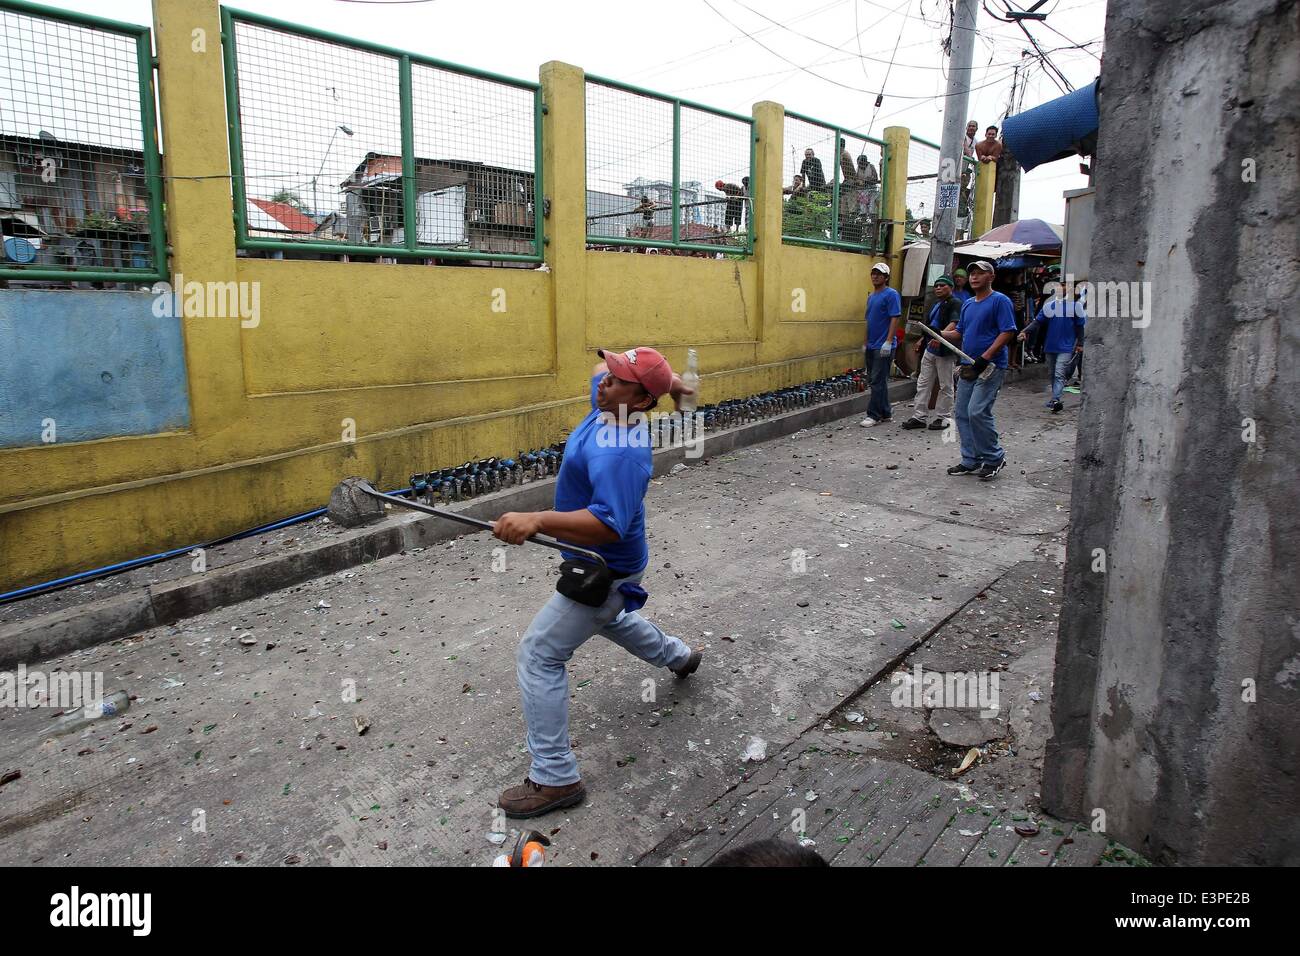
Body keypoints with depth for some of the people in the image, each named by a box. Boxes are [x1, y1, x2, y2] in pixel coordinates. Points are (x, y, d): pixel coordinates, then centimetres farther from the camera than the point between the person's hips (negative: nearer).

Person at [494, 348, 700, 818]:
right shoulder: (608, 405, -7)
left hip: (606, 572, -10)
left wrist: (537, 521, -53)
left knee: (539, 654, -9)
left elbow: (609, 524, -44)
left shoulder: (619, 451, -34)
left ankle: (555, 778, -1)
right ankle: (678, 656, 62)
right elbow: (600, 368, 14)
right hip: (600, 563, 10)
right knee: (609, 617, 37)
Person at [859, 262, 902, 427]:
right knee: (878, 381, 12)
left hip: (883, 347, -8)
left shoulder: (891, 294, -8)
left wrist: (888, 341, -21)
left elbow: (895, 318, -14)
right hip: (871, 346, 8)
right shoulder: (871, 296, 16)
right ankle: (885, 412, 21)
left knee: (878, 381, -7)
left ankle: (874, 415, -3)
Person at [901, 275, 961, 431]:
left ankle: (942, 418, 9)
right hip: (930, 349, 9)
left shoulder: (955, 304, -9)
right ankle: (918, 416, 10)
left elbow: (954, 324, -24)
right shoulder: (936, 304, 18)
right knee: (923, 383, 7)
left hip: (944, 350, -9)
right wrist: (923, 339, 26)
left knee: (945, 386, 2)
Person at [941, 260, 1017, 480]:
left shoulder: (1000, 301, -7)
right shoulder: (968, 305, 17)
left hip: (991, 367, -8)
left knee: (978, 412, -16)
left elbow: (1008, 332, -15)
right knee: (962, 413, 7)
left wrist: (985, 357, -22)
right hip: (968, 368, 9)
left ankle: (994, 458, 1)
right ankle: (971, 461, 15)